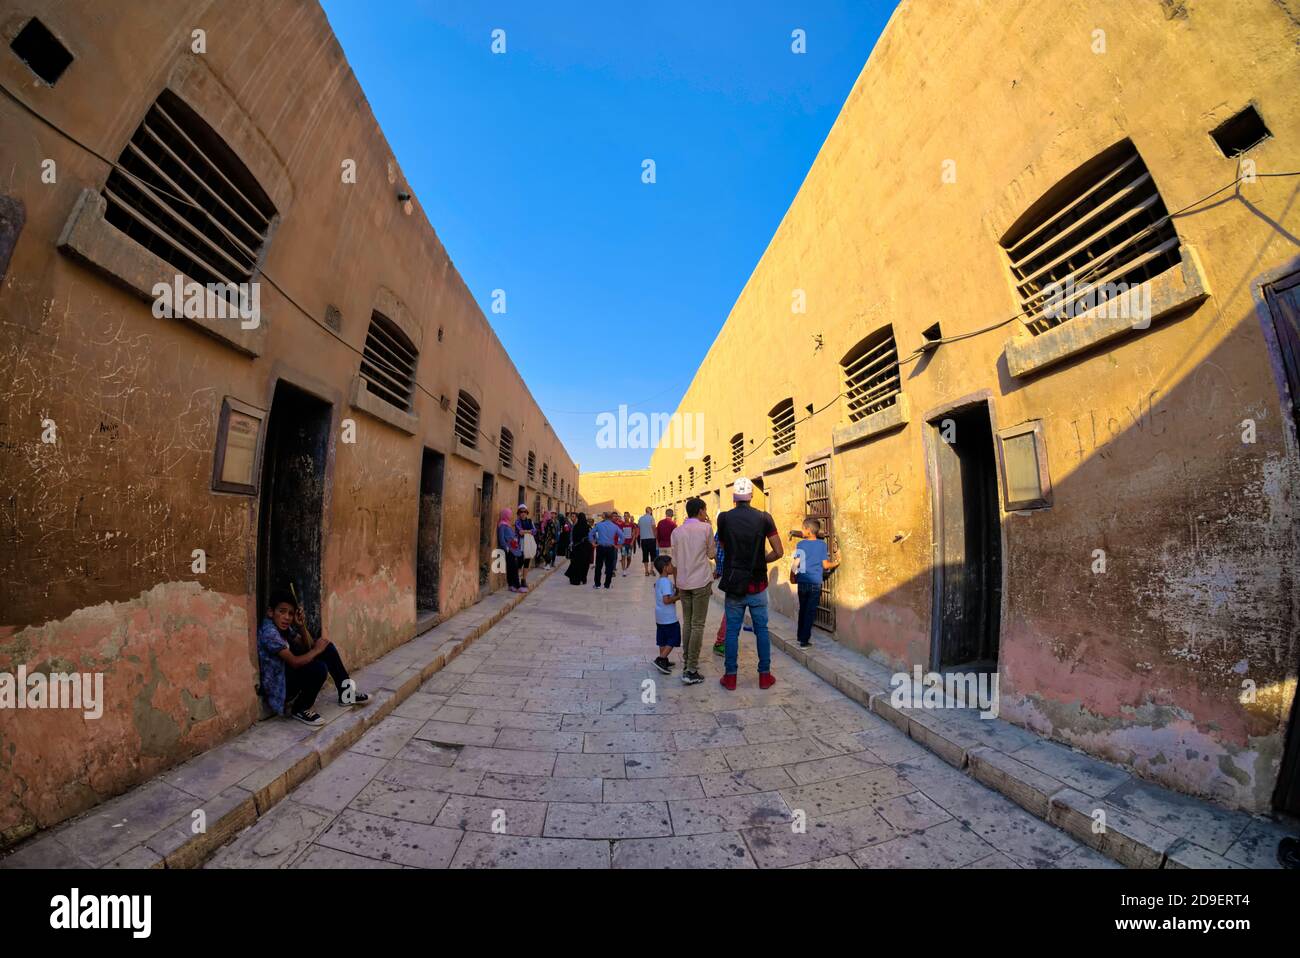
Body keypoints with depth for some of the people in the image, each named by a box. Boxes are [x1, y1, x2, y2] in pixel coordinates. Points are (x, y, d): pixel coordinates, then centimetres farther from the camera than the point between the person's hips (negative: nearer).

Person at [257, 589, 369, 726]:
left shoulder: (284, 627, 1)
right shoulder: (269, 633, -26)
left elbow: (307, 647, 6)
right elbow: (295, 662, -28)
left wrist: (302, 626, -8)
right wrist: (317, 650, -14)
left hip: (288, 672, 9)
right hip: (278, 687, -9)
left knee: (327, 646, 2)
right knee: (319, 668, -30)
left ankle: (346, 693, 9)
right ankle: (300, 709, -3)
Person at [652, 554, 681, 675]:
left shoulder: (658, 580, 9)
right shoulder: (667, 581, -21)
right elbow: (666, 600, -27)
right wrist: (678, 597, -16)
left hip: (660, 617, 10)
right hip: (669, 618, -9)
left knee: (663, 640, 17)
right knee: (673, 640, 0)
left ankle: (663, 661, 25)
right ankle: (660, 659, -5)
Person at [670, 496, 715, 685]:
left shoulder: (677, 531, 5)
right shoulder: (706, 528, -7)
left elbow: (675, 561, 8)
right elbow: (712, 553, 5)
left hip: (683, 583, 4)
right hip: (701, 581, -4)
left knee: (687, 623, 15)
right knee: (697, 625, -1)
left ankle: (686, 662, 21)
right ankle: (691, 671, 0)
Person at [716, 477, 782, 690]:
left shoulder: (724, 518, -6)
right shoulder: (764, 518, -7)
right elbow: (778, 552, -7)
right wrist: (761, 560, 9)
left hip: (733, 584, 0)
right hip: (757, 584, 0)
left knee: (732, 630, 9)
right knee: (761, 629, 14)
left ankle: (730, 677, 17)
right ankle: (764, 675, 22)